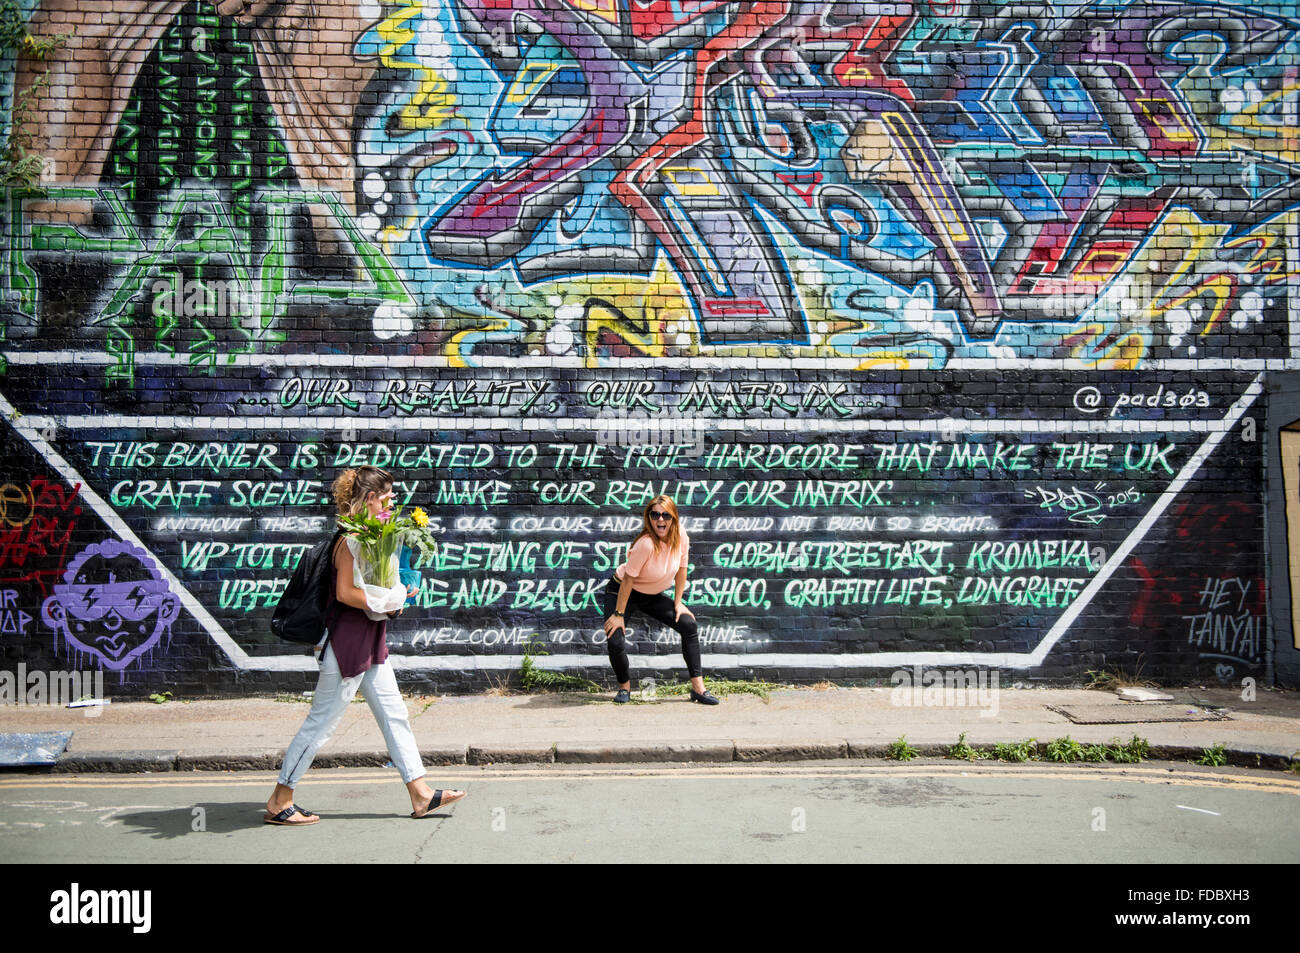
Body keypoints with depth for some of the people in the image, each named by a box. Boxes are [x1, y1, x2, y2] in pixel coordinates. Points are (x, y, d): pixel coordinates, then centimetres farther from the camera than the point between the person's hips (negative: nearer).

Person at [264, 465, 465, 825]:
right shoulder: (353, 539, -17)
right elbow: (345, 593, -22)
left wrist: (393, 599, 7)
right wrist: (388, 603, -13)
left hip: (370, 642, 10)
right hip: (349, 639, -10)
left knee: (394, 714, 9)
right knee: (322, 721, -1)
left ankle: (420, 794, 14)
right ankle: (279, 802, 11)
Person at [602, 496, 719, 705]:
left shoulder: (681, 536, -16)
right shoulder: (646, 543, -33)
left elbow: (681, 570, -1)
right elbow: (628, 580, -25)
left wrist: (677, 603, 0)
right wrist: (619, 614, -20)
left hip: (653, 596, 5)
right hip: (621, 592, -5)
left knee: (689, 625, -8)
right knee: (615, 641, -20)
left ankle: (698, 687, -1)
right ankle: (624, 687, 10)